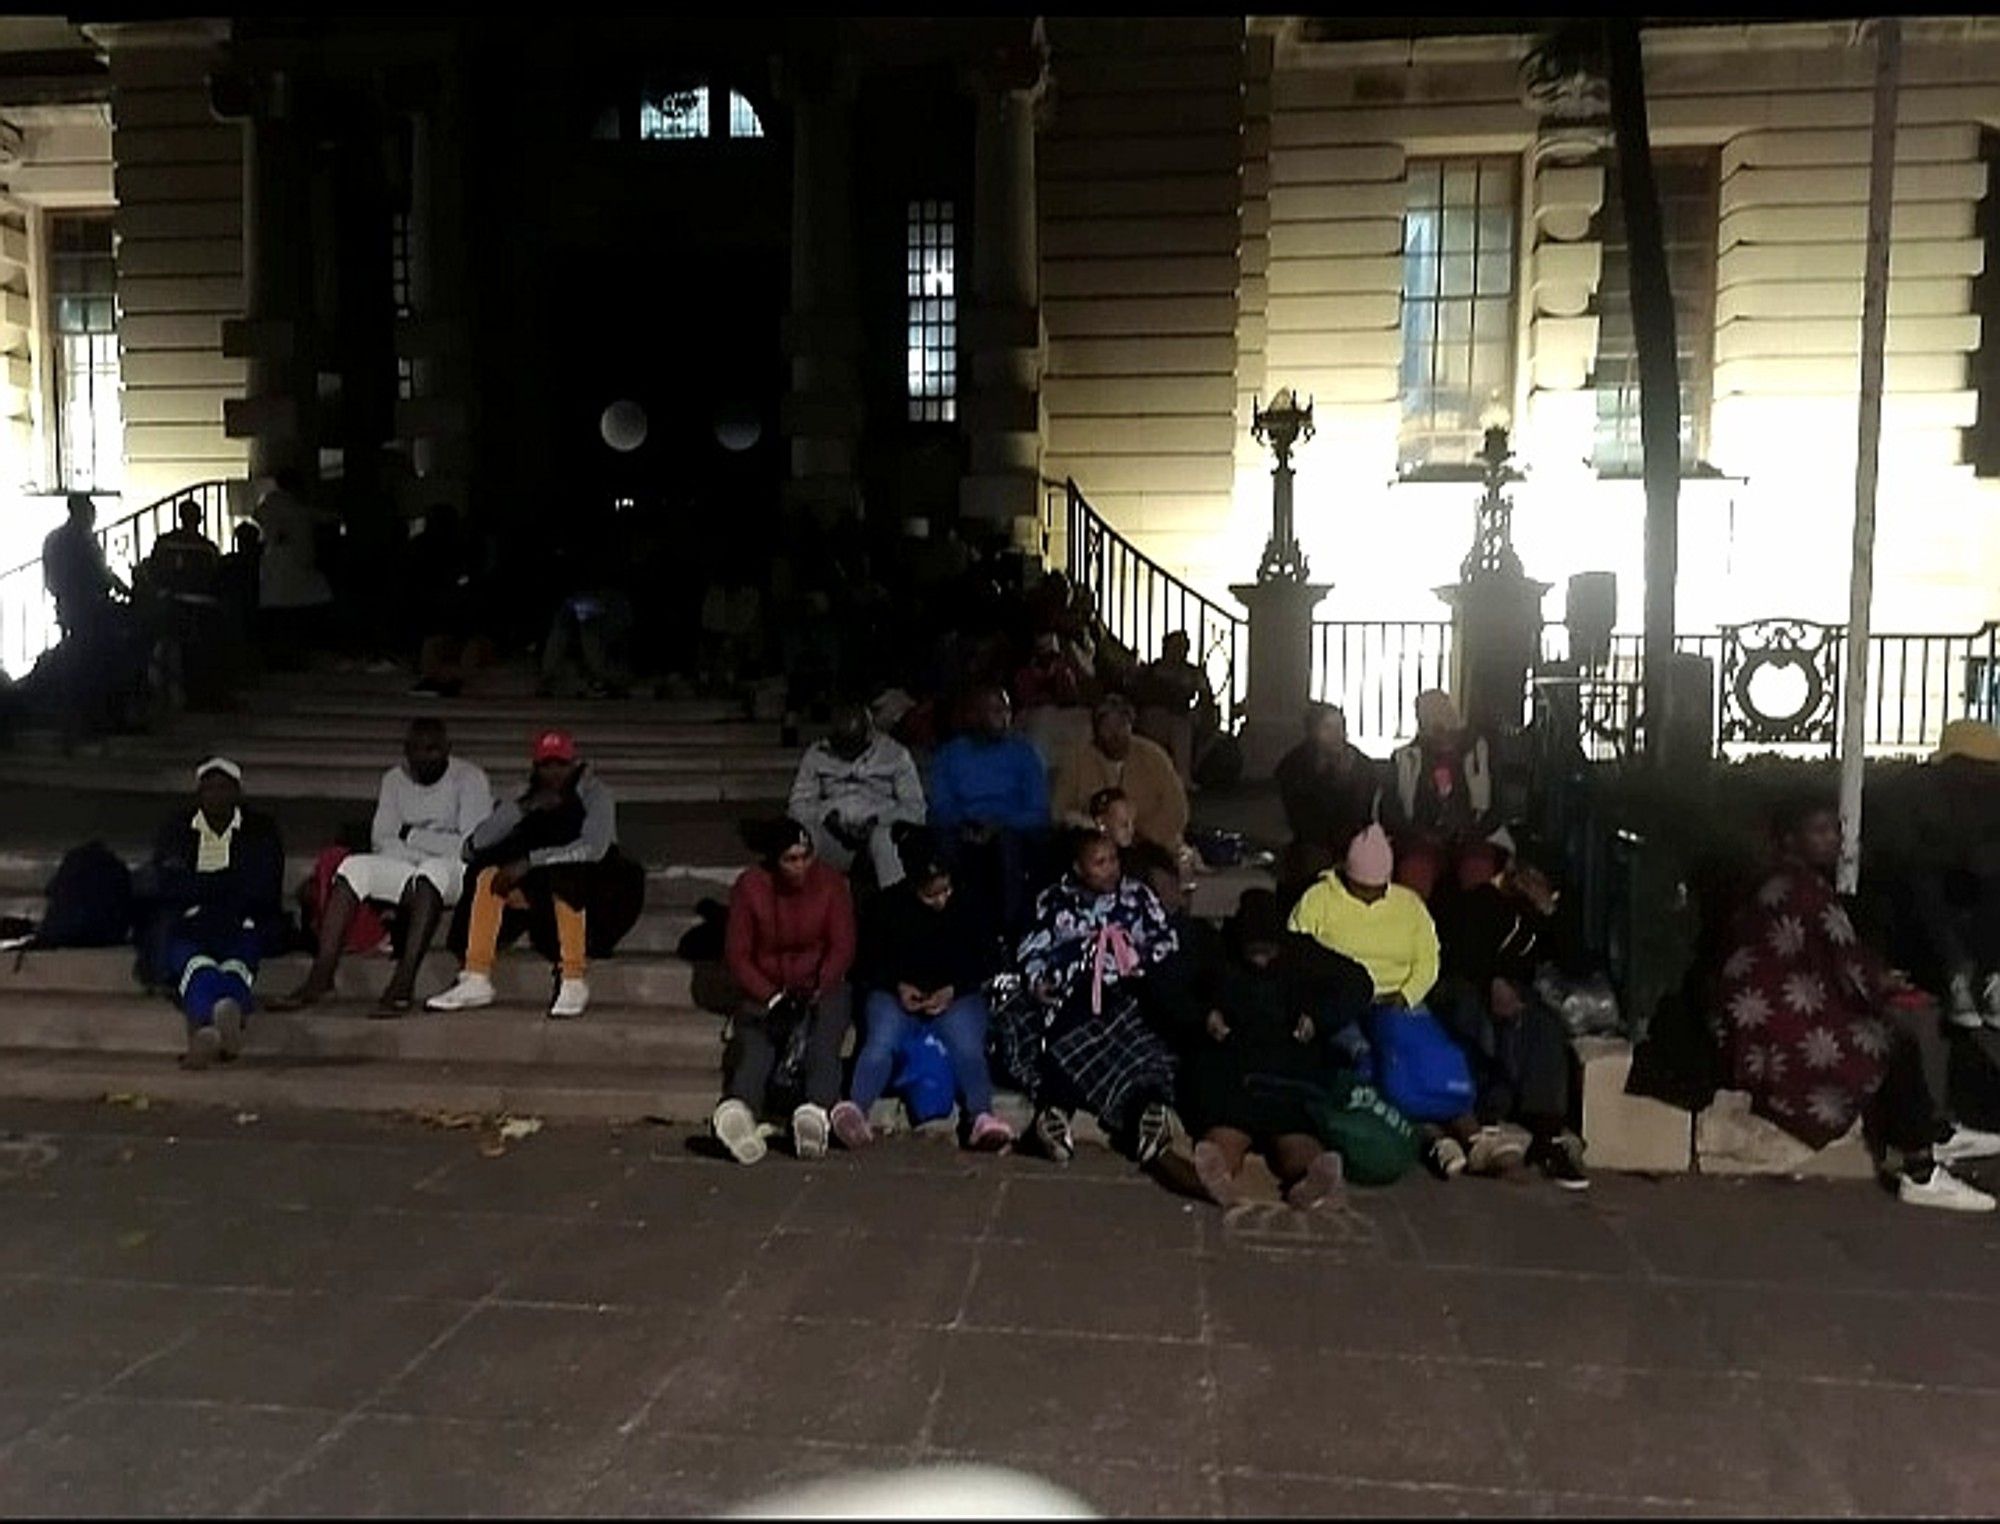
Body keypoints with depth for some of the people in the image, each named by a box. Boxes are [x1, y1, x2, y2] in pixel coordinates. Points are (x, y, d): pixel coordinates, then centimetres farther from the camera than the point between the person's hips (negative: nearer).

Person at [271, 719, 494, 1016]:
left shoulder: (470, 777, -4)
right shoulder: (394, 779, 12)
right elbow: (381, 841, 3)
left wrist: (411, 836, -9)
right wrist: (439, 844, -14)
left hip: (459, 872, -5)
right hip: (406, 871, 5)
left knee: (433, 870, -37)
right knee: (353, 866, -20)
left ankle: (403, 984, -45)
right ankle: (320, 977, -27)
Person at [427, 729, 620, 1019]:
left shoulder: (595, 793, -11)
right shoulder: (530, 795, 3)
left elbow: (594, 848, -30)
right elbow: (477, 843, -8)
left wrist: (530, 861, -32)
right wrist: (524, 807, -19)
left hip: (589, 882, -5)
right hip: (541, 883, 5)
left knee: (563, 878, -37)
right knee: (489, 876, -18)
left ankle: (574, 983, -32)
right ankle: (476, 982, -17)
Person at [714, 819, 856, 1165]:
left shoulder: (831, 883, -1)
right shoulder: (750, 886, -3)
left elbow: (842, 947, -4)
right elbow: (736, 954, -5)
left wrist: (815, 991, -20)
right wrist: (773, 998, -18)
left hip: (821, 988, 0)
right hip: (765, 991, 0)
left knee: (824, 1035, -34)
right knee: (754, 1043, -32)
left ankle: (815, 1111, -59)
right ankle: (740, 1109, -61)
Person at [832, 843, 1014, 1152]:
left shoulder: (966, 906, 3)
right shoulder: (888, 906, 3)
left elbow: (983, 961, 7)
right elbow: (869, 961, 9)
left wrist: (954, 990, -11)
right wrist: (898, 986, -10)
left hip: (957, 995, 0)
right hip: (896, 993, 0)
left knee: (968, 1045, -29)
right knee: (882, 1039, -30)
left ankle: (982, 1116, -45)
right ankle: (856, 1109, -47)